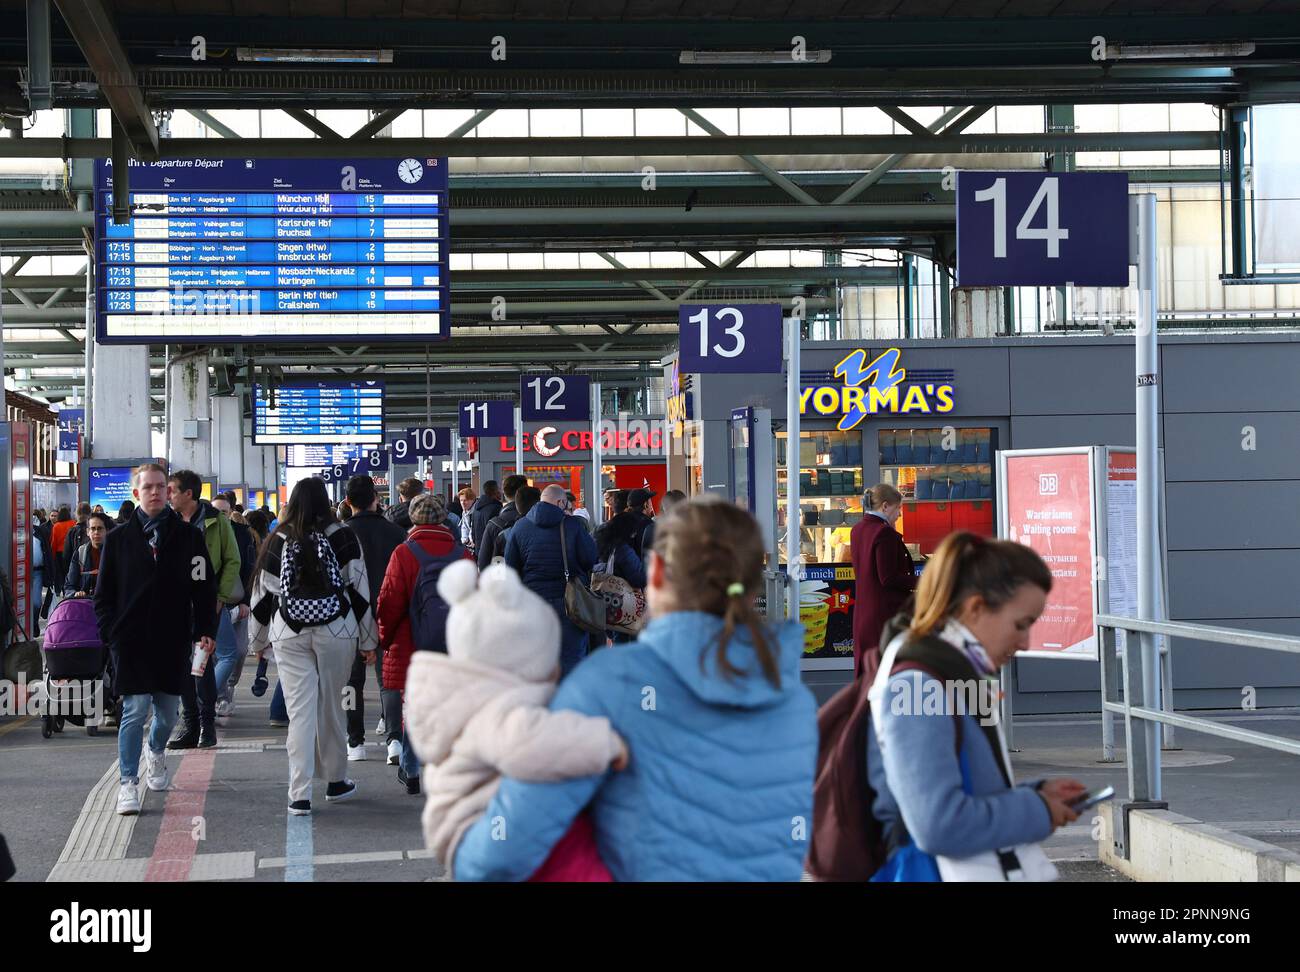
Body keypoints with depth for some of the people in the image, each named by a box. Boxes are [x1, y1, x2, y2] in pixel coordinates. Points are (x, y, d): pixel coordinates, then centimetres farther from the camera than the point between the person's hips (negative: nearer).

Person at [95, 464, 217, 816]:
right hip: (131, 641, -2)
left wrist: (206, 632, -5)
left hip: (173, 641, 2)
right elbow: (103, 594, 6)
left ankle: (156, 753, 43)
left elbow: (205, 588, 4)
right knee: (135, 710, -8)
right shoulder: (118, 539, 4)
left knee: (168, 711, 13)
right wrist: (110, 634, -4)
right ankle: (128, 783, -3)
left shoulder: (189, 537, 4)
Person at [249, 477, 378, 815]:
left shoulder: (278, 541, 1)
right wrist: (367, 641, 7)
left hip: (290, 636, 0)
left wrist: (259, 641, 19)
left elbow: (262, 593, 7)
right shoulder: (342, 537, -1)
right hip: (337, 634, 0)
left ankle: (300, 795, -5)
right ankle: (336, 781, 26)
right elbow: (360, 589, 0)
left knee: (300, 711, 0)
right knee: (331, 707, 14)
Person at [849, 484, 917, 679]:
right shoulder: (884, 533, -17)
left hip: (863, 610, 9)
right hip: (887, 611, -9)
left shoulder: (857, 530, 9)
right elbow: (889, 578, -19)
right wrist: (921, 582, -12)